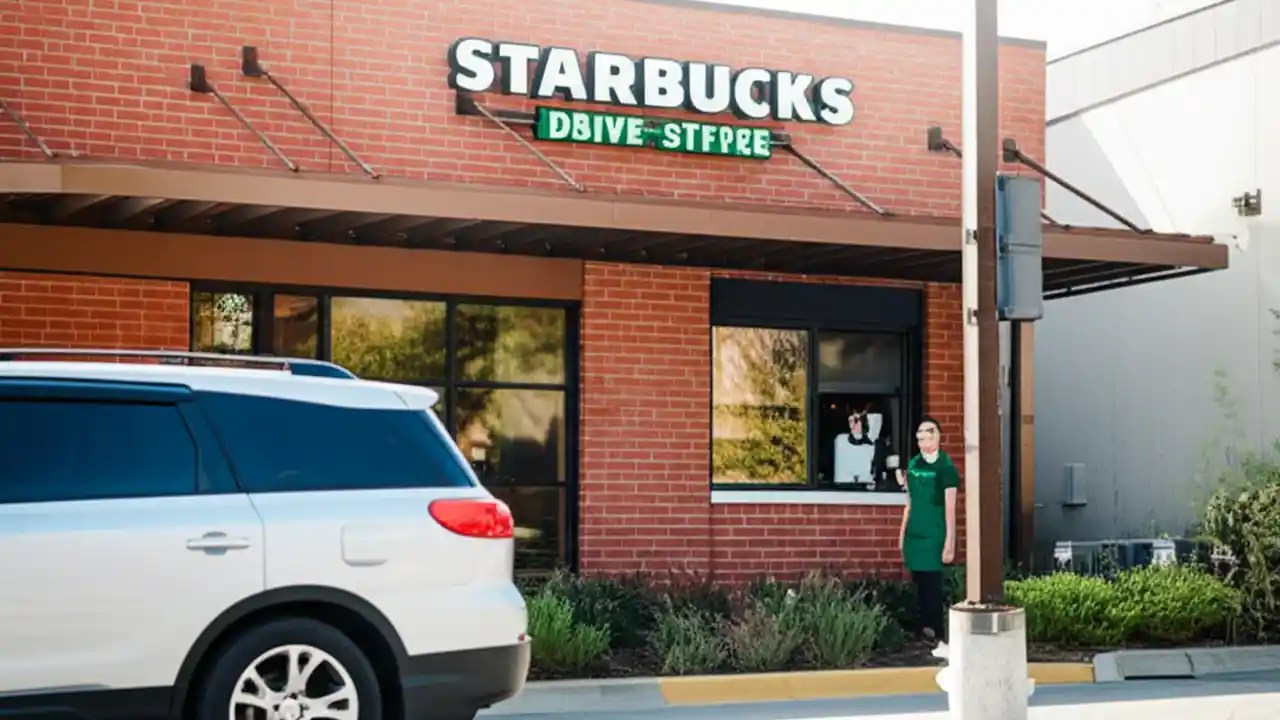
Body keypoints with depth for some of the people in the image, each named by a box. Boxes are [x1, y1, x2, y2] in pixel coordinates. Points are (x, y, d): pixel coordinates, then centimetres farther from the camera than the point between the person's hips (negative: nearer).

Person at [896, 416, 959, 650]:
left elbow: (950, 509, -10)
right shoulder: (913, 464, 9)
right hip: (914, 534, 6)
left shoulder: (945, 466, -8)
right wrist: (902, 533, 16)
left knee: (933, 585, -5)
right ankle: (925, 631, 17)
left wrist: (949, 543, -14)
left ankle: (939, 636, 2)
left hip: (934, 535, -6)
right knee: (920, 584, 9)